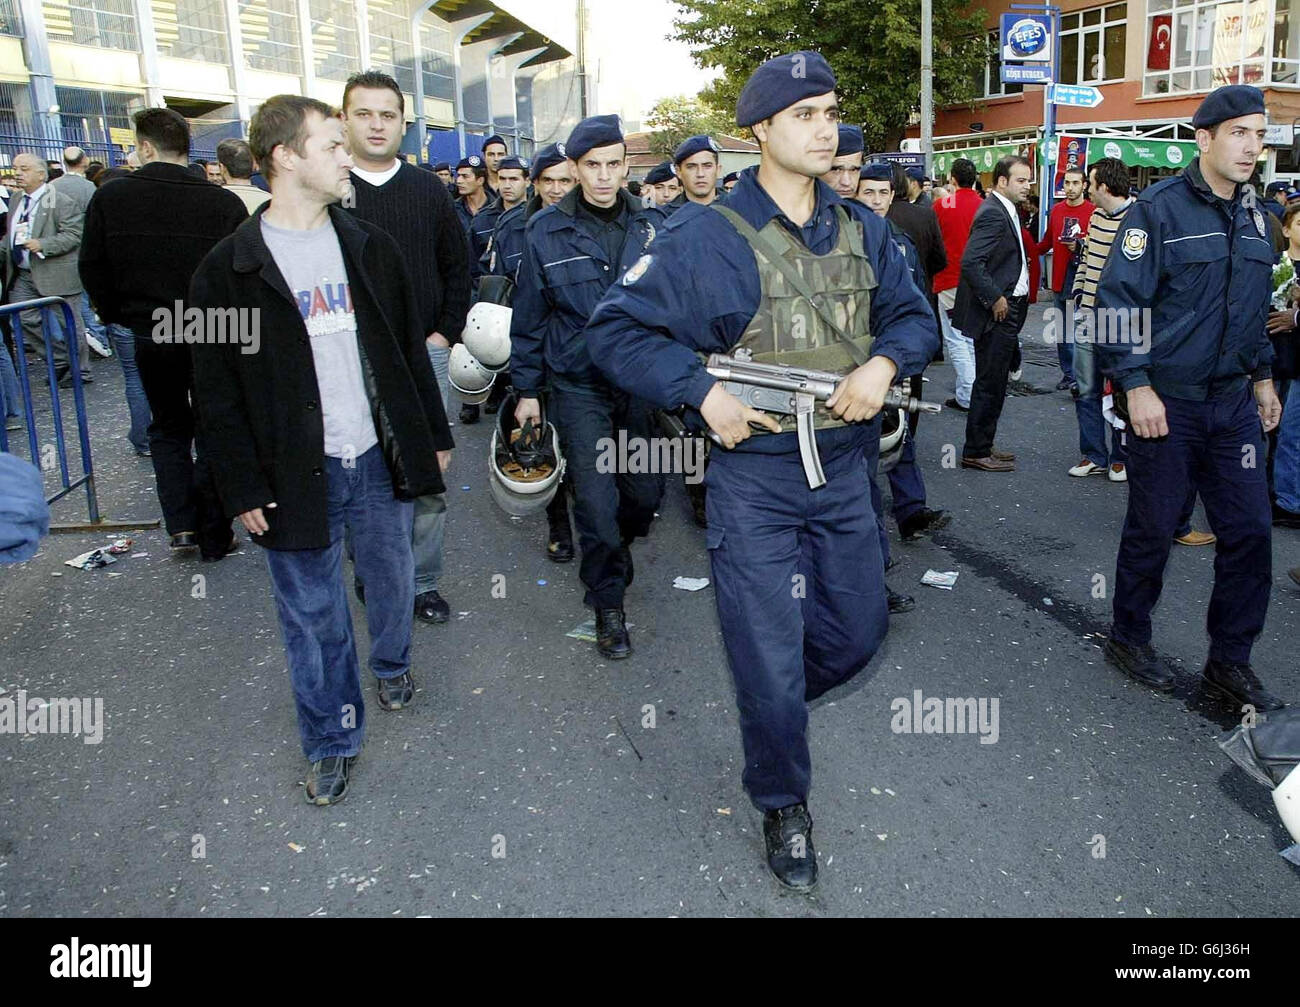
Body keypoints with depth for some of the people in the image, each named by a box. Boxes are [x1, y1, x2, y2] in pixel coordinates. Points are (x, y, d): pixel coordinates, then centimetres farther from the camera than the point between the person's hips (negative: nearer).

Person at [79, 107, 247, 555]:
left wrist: (115, 315, 15)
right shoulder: (224, 203, -13)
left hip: (147, 333, 1)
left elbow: (93, 269, 1)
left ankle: (181, 525, 13)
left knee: (167, 427, 20)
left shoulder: (109, 198, -6)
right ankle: (214, 537, 14)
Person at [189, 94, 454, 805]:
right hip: (295, 473, -3)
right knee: (313, 613, 7)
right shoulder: (229, 269, -7)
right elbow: (217, 391, -5)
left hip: (380, 457, 3)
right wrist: (244, 488, -7)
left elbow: (411, 347, 11)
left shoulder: (369, 245, 5)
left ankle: (391, 663, 47)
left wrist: (434, 435, 10)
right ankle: (331, 738, 25)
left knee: (392, 580, 18)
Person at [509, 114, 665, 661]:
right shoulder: (547, 231, -2)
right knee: (597, 501, -5)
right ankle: (608, 602, 14)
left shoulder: (651, 225, 3)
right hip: (579, 385, -2)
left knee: (646, 492, 8)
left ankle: (613, 550, 41)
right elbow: (529, 318, 3)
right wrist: (527, 389, 4)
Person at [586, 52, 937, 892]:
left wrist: (885, 362, -8)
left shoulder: (863, 230, 6)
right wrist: (701, 390, -19)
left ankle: (773, 707, 48)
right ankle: (784, 807, 28)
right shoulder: (707, 236, -10)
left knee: (858, 631, 17)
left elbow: (915, 315, 14)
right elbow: (617, 330, -9)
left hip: (845, 470, 5)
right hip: (754, 480, -5)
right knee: (770, 657, 3)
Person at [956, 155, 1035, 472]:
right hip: (997, 314, -10)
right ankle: (975, 452, 5)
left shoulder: (1005, 211, 15)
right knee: (989, 384, -4)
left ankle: (983, 445, 26)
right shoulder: (992, 213, -16)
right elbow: (971, 262, -26)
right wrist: (995, 299, -21)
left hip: (1006, 311, 10)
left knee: (993, 383, 16)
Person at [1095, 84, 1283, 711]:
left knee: (1249, 530, 5)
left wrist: (1262, 377, 20)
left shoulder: (1253, 216, 12)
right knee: (1152, 528, 5)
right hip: (1167, 402, -6)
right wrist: (1137, 386, -19)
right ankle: (1129, 640, 25)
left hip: (1234, 402, 6)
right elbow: (1118, 299, -15)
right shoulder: (1159, 209, -10)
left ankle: (1230, 660, 19)